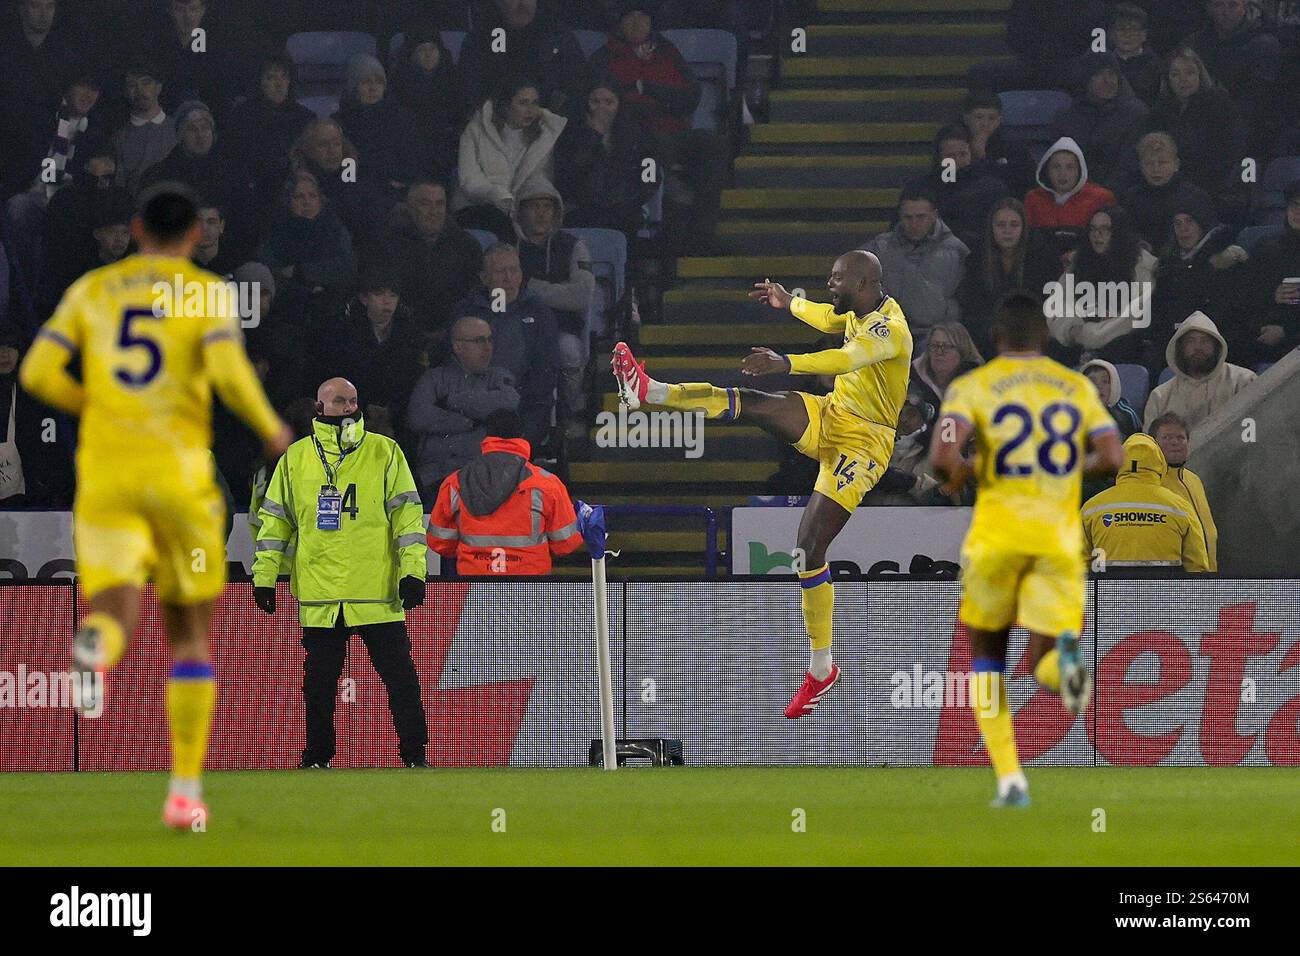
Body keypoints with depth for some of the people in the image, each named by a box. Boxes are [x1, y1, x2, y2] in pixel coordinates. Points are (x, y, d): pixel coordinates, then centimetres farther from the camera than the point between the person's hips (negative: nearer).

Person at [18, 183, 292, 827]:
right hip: (179, 471, -1)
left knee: (114, 614, -9)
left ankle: (94, 647, -50)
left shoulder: (92, 290, 10)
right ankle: (185, 791, 12)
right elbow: (229, 373, -15)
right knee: (189, 630, 13)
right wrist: (271, 430, 3)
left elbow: (38, 374, 2)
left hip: (105, 469, 1)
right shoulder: (206, 292, 2)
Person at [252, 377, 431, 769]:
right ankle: (317, 758, 18)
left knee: (400, 676, -3)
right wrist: (264, 576, 8)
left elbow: (407, 513, 1)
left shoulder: (384, 453, 4)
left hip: (377, 591, -2)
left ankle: (415, 755, 3)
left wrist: (413, 570, -7)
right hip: (319, 593, 2)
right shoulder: (296, 458, 9)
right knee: (319, 684, 7)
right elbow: (275, 518, 13)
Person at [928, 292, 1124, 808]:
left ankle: (1010, 778, 9)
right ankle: (1065, 657, -35)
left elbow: (942, 454, -16)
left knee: (986, 653, 19)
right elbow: (1111, 457, 1)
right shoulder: (1077, 387, 9)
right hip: (1059, 537, 1)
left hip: (998, 533, -1)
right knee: (1042, 665, 4)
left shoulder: (974, 386, 0)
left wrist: (957, 475, 7)